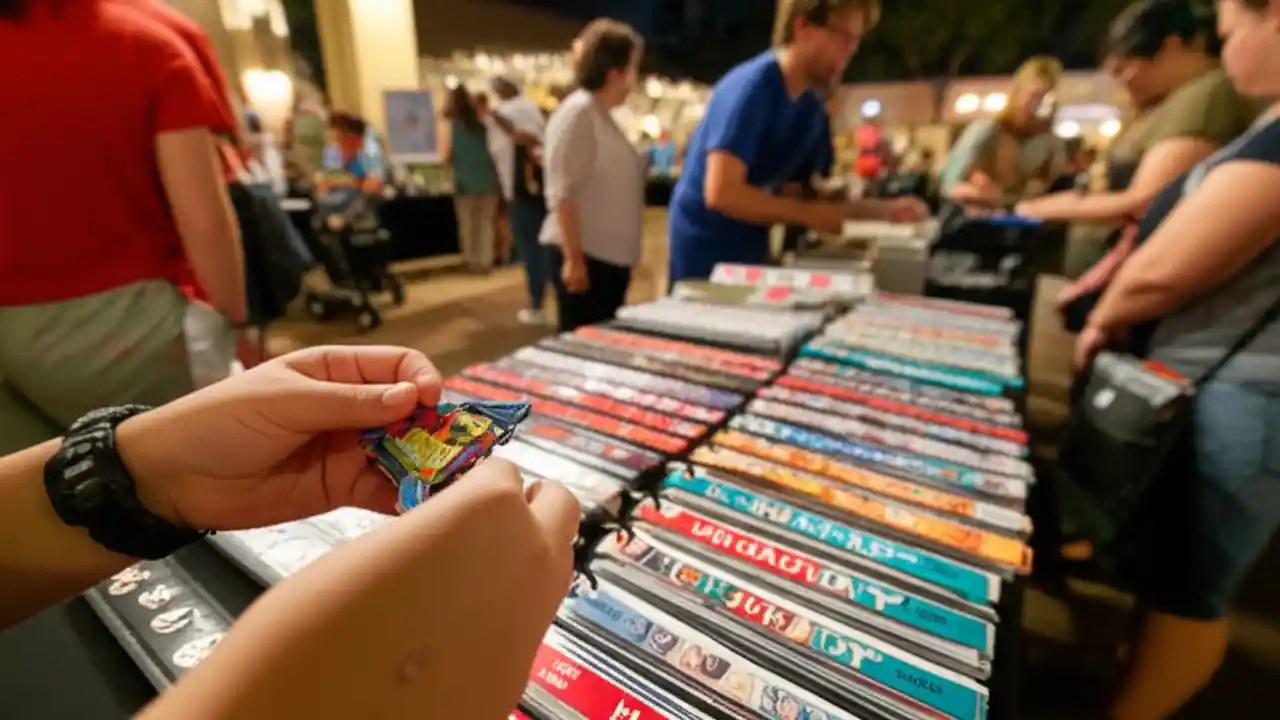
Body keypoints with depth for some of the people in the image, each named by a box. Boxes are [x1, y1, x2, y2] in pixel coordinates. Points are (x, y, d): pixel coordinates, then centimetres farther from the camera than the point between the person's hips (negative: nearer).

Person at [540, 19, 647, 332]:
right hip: (585, 256, -9)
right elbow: (562, 192, -18)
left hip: (610, 256, 9)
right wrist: (574, 258, -22)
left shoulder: (603, 115, 17)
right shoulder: (578, 112, -11)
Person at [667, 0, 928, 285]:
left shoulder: (813, 109, 7)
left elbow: (795, 193, 10)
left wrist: (884, 210, 1)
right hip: (705, 253, -7)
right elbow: (721, 193, -27)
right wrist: (811, 215, -19)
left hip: (751, 253, 8)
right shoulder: (751, 87, -17)